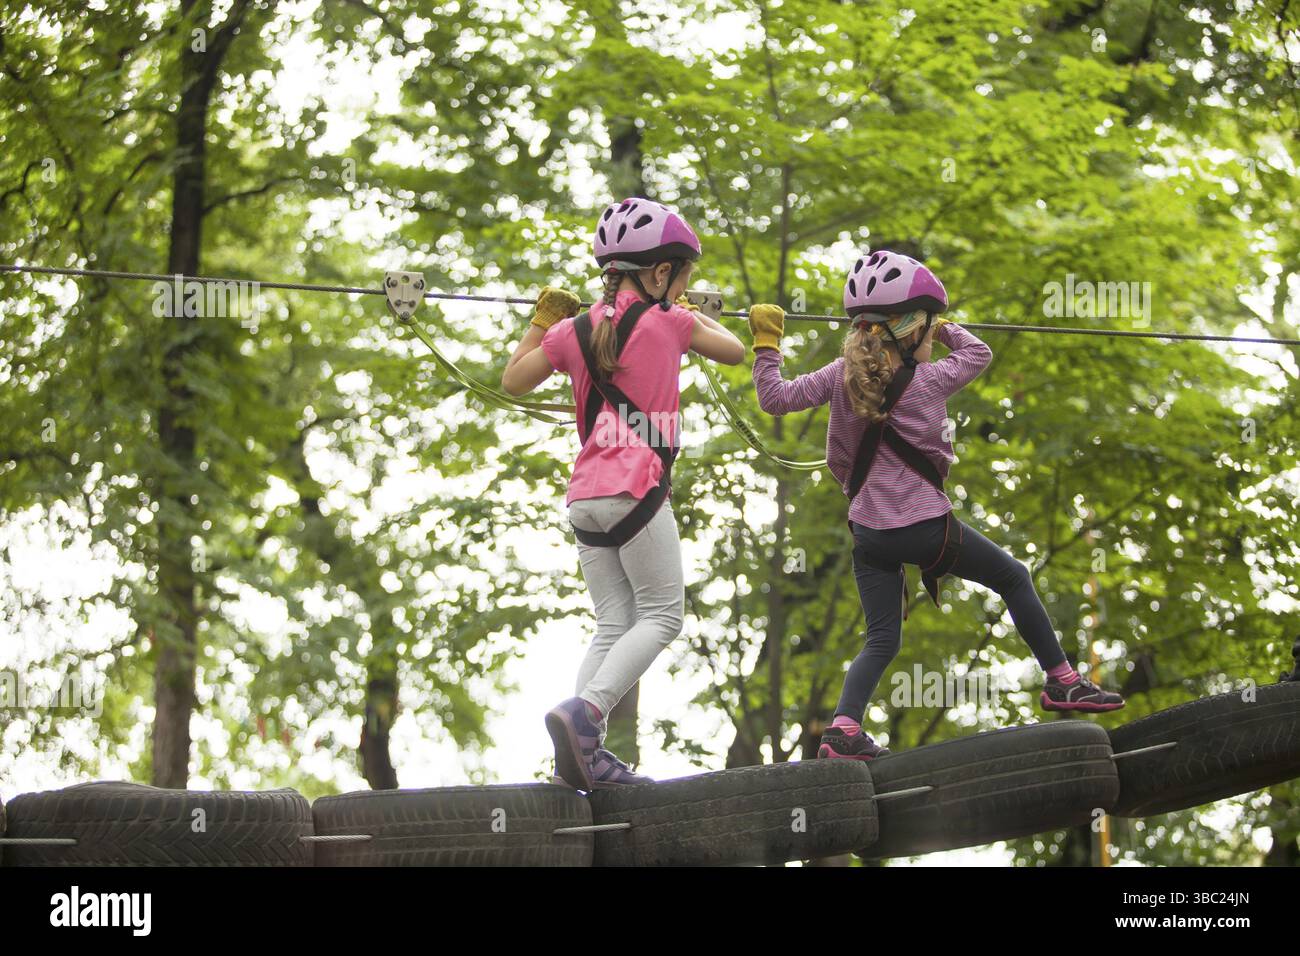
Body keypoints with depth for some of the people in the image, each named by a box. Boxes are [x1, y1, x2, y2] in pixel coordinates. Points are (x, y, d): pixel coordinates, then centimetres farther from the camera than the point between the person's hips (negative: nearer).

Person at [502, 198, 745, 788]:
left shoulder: (572, 331, 9)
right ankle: (585, 712, -20)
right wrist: (699, 319, 32)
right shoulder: (668, 322, -1)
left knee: (615, 624, 10)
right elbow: (733, 353, 15)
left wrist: (542, 322, 30)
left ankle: (585, 752, -5)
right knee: (662, 614, 1)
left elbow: (514, 381, 22)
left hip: (584, 496, 6)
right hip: (637, 491, -6)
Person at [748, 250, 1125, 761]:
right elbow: (977, 354, 9)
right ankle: (1062, 683, 22)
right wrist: (950, 330, 27)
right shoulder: (930, 380, -9)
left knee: (881, 641, 10)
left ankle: (843, 727, -12)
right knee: (1015, 578, 17)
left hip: (869, 533, 4)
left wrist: (766, 345, 9)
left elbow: (776, 399, -2)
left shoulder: (842, 375, -2)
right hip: (926, 525, -4)